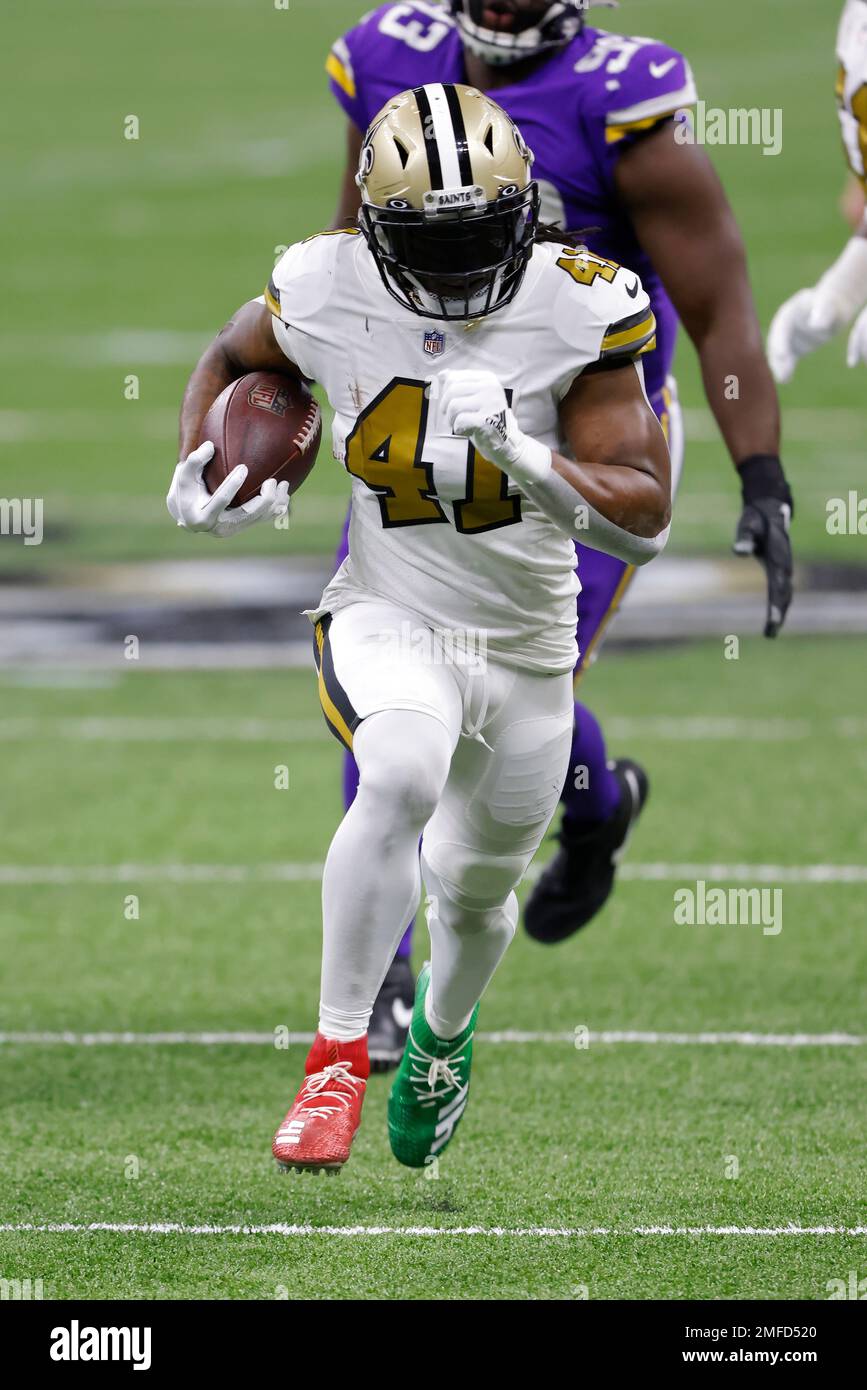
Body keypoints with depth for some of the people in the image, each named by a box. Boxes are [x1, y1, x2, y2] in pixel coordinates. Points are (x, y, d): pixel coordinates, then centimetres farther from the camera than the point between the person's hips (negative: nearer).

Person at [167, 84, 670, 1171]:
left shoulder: (576, 311, -19)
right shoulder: (327, 295, -16)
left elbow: (644, 523, -21)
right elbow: (231, 359, 10)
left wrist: (520, 450, -36)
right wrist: (197, 477, -7)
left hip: (528, 646, 2)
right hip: (390, 620, -2)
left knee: (476, 888, 21)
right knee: (402, 781, -35)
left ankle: (442, 1026, 57)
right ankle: (337, 1060, -24)